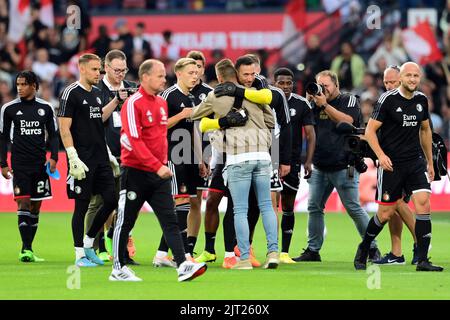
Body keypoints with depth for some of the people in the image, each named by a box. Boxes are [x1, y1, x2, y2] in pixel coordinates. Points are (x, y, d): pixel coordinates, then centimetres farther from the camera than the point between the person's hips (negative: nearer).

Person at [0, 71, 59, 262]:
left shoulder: (45, 108, 5)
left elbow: (53, 135, 11)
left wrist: (53, 158, -3)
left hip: (40, 164, 2)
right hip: (19, 165, -2)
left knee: (35, 206, 4)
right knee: (23, 203, -13)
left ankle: (28, 249, 11)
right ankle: (26, 249, -15)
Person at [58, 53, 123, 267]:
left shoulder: (97, 93, 14)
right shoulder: (71, 93, -9)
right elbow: (64, 128, -12)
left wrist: (117, 100, 14)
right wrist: (73, 158, -18)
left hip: (101, 159, 7)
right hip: (83, 159, -7)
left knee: (112, 200, 3)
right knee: (82, 205, -2)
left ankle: (88, 243, 19)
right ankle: (80, 255, 5)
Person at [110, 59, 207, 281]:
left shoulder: (162, 103, 12)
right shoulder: (133, 104, -13)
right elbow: (135, 142, -20)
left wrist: (163, 163, 15)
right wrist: (157, 166, -24)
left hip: (159, 173, 7)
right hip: (135, 172, -7)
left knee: (170, 221, -5)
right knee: (125, 221, 4)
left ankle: (183, 266, -14)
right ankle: (118, 269, 14)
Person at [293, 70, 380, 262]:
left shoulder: (349, 100, 0)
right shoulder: (316, 104, 14)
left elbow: (347, 121, -16)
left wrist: (325, 105, -18)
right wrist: (308, 101, -6)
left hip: (343, 167, -5)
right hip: (319, 167, 6)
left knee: (353, 208, -6)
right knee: (314, 207, 2)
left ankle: (372, 248, 3)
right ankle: (313, 250, 9)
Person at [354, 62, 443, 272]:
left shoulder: (422, 100, 7)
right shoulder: (388, 99, -10)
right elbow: (370, 131, -8)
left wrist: (430, 162, 21)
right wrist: (381, 155, -21)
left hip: (415, 162, 4)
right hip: (391, 164, -4)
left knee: (423, 203, -14)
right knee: (386, 213, 0)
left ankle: (422, 260, -11)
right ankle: (363, 250, 26)